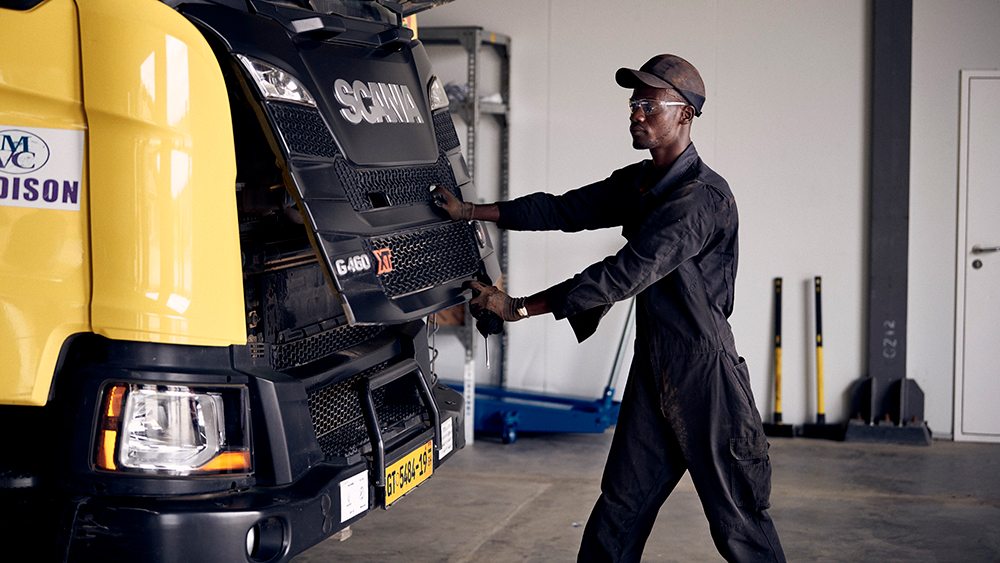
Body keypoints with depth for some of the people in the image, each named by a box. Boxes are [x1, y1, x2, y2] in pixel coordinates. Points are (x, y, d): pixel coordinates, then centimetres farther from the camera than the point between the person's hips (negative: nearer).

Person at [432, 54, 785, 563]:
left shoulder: (702, 197, -20)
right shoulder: (636, 183, 11)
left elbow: (625, 274, -25)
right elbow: (564, 209, 14)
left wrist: (520, 307, -22)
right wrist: (469, 211, 8)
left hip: (703, 374, -8)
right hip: (651, 369, 8)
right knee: (618, 512, 11)